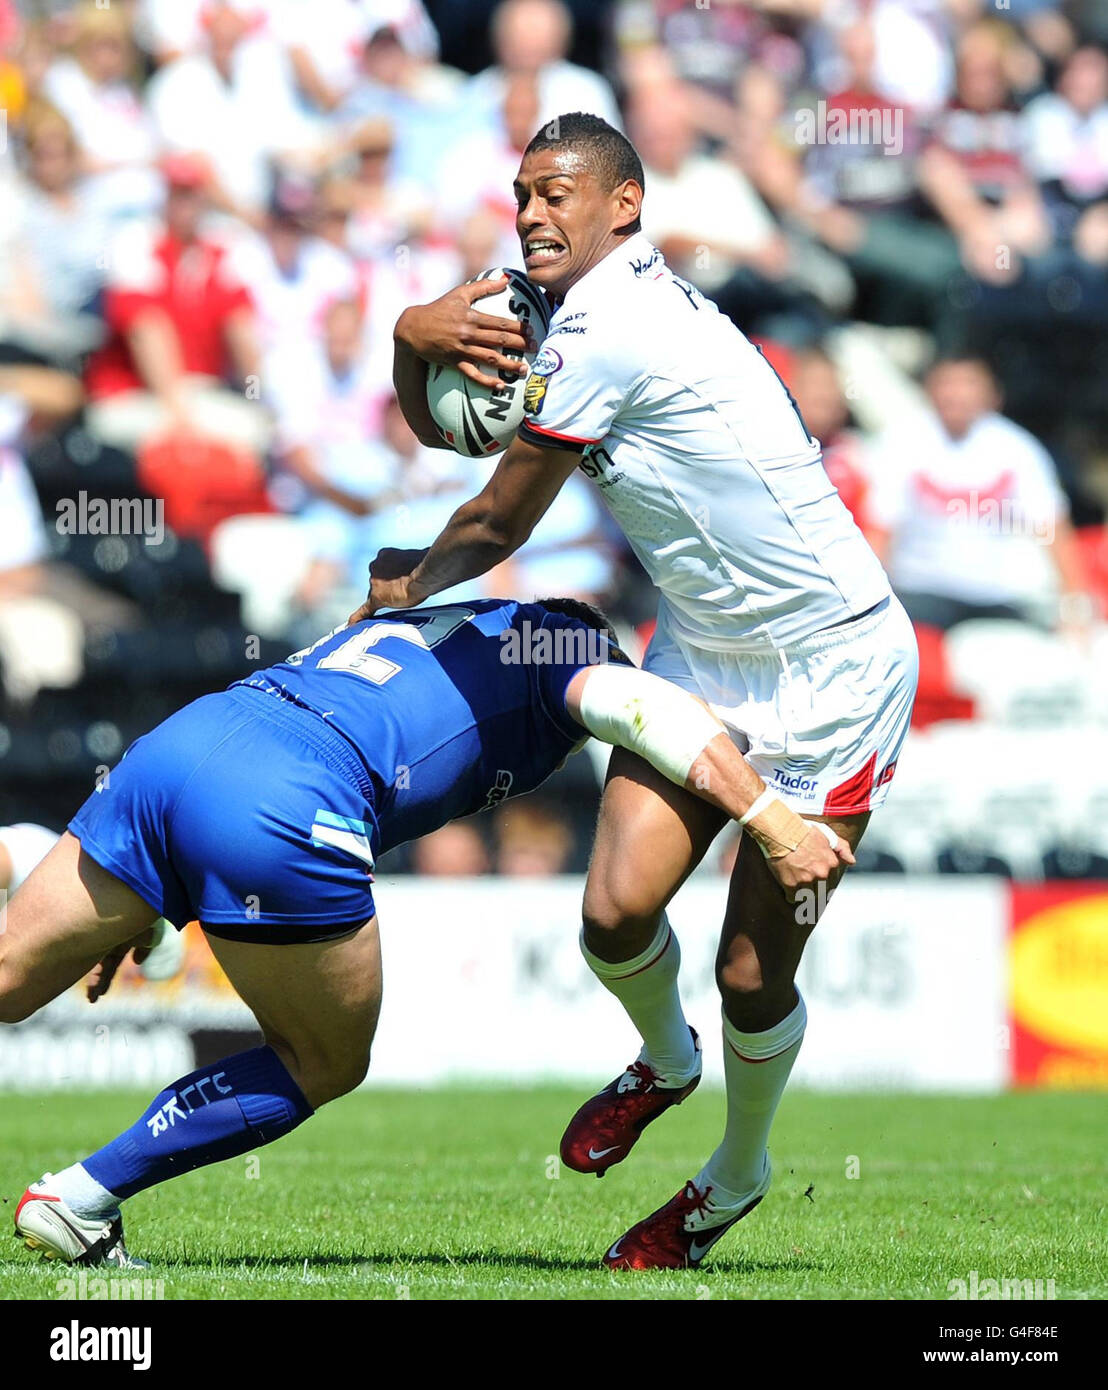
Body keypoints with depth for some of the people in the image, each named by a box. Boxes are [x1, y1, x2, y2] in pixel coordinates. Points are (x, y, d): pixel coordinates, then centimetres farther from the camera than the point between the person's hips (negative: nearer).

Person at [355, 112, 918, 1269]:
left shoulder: (607, 333, -23)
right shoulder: (585, 316, 4)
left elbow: (498, 525, -12)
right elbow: (441, 424, 14)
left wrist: (407, 583, 10)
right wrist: (413, 339, -10)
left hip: (835, 672, -8)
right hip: (702, 655, 8)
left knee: (752, 978, -4)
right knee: (617, 913, -8)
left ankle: (738, 1176, 23)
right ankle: (664, 1061, 24)